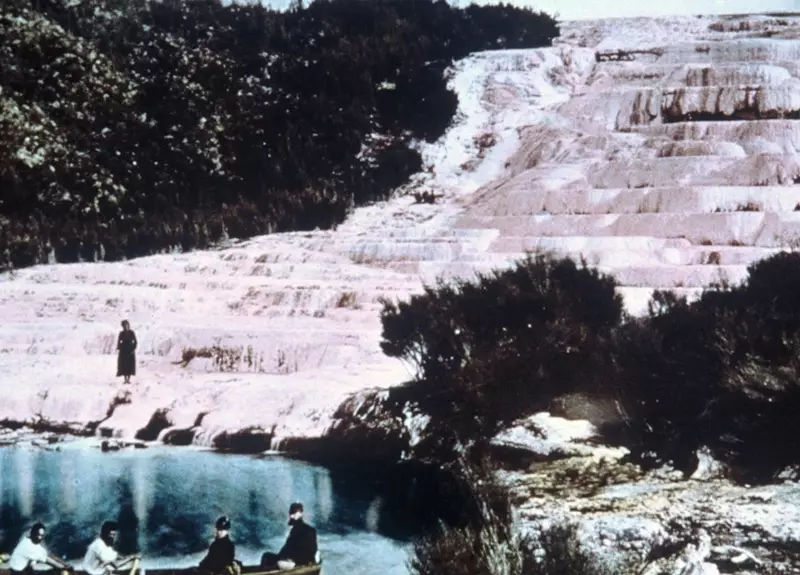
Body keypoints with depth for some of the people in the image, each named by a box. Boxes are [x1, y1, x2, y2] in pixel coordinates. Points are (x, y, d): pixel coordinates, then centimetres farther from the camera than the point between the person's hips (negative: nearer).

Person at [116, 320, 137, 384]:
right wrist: (119, 349, -8)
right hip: (123, 351, 0)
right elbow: (119, 342, 5)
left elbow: (135, 342, 1)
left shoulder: (131, 333, 1)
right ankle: (125, 379, 1)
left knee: (130, 365, -3)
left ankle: (128, 379, 2)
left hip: (130, 351, 0)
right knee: (124, 365, -3)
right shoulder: (121, 333, 3)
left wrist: (133, 349, -9)